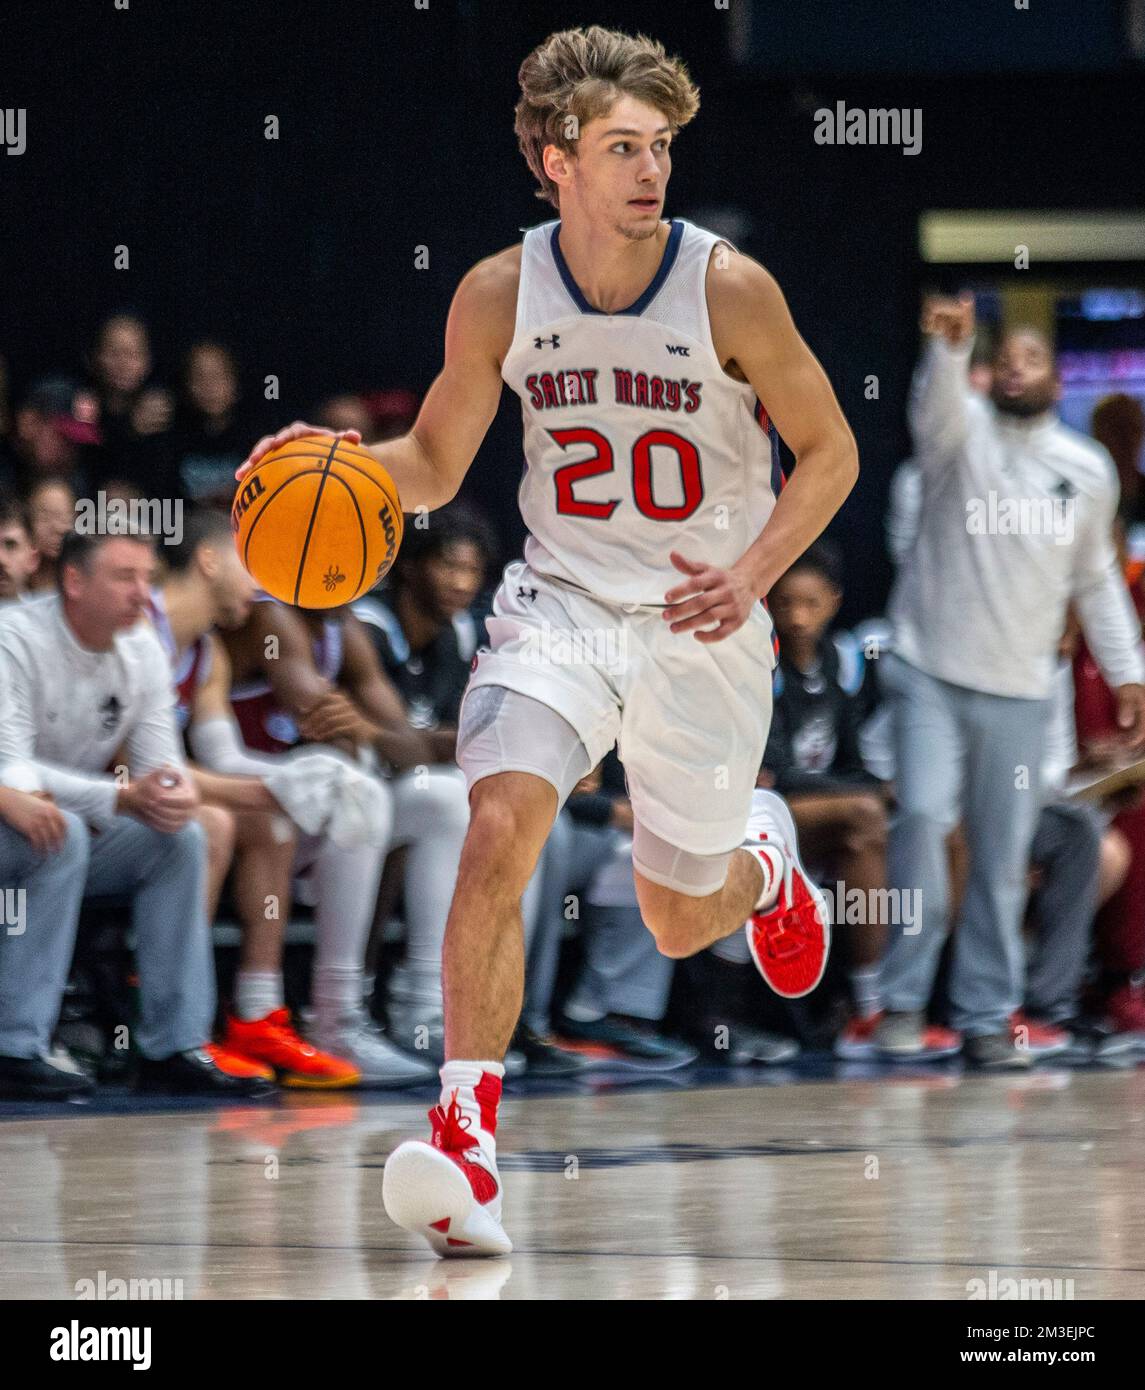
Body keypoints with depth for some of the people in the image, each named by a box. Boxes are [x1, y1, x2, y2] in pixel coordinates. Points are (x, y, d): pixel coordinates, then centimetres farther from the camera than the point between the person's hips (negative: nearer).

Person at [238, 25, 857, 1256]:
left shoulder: (729, 289, -14)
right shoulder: (499, 296, -8)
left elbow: (829, 451, -4)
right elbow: (435, 464, 5)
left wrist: (752, 574, -19)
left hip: (698, 624, -1)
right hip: (560, 604, 1)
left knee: (679, 923, 11)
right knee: (499, 824, -26)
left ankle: (760, 860, 50)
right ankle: (466, 1139, -27)